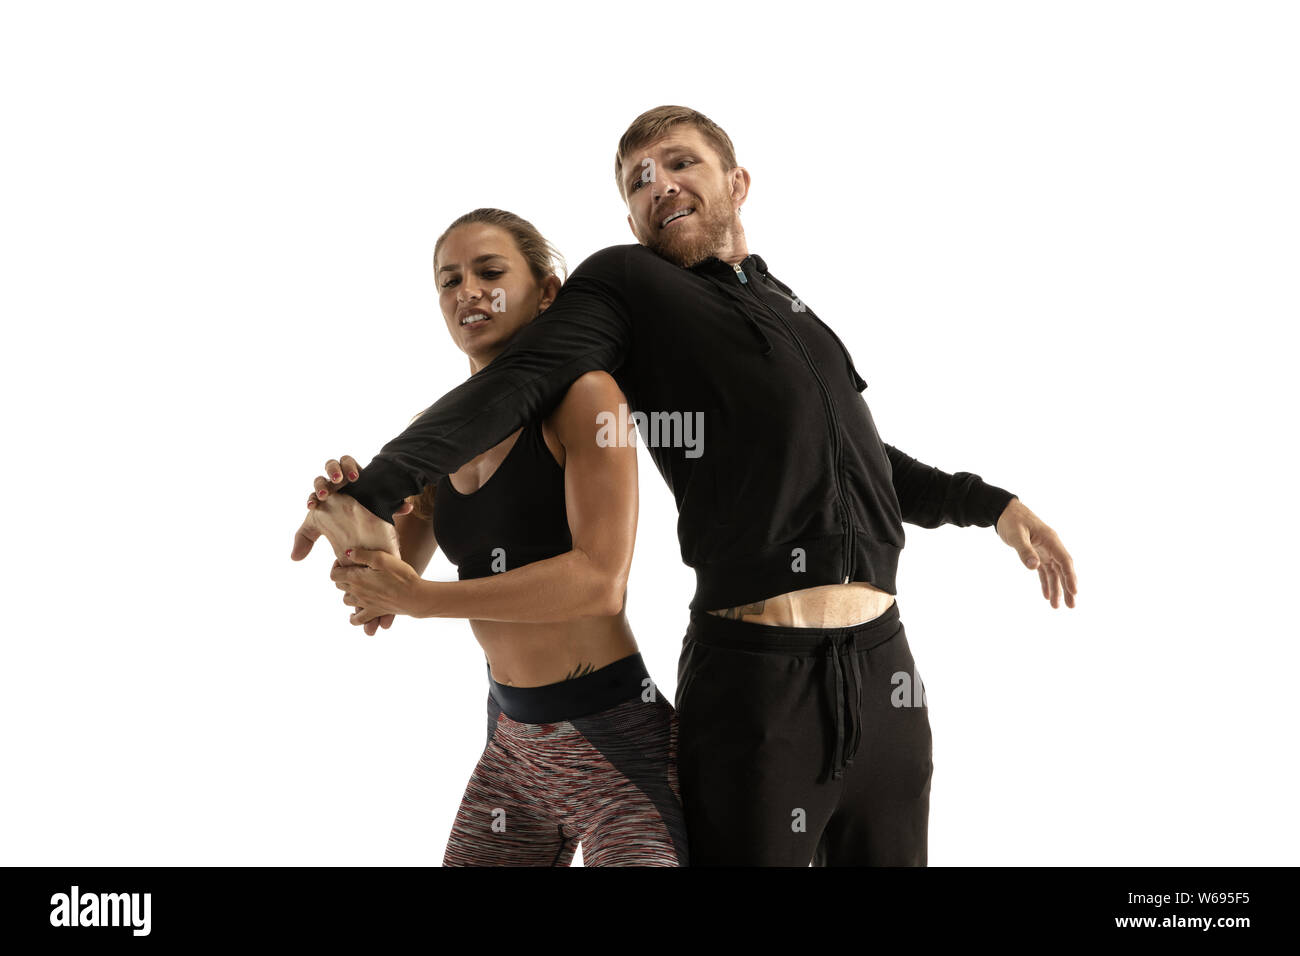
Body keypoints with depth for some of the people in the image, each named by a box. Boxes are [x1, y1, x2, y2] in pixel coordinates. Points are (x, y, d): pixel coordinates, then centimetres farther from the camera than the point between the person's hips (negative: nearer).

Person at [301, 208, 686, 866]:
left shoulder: (584, 394, -13)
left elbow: (601, 581, -23)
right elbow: (377, 601, 6)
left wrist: (422, 599, -22)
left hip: (614, 740, -6)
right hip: (512, 745, 7)